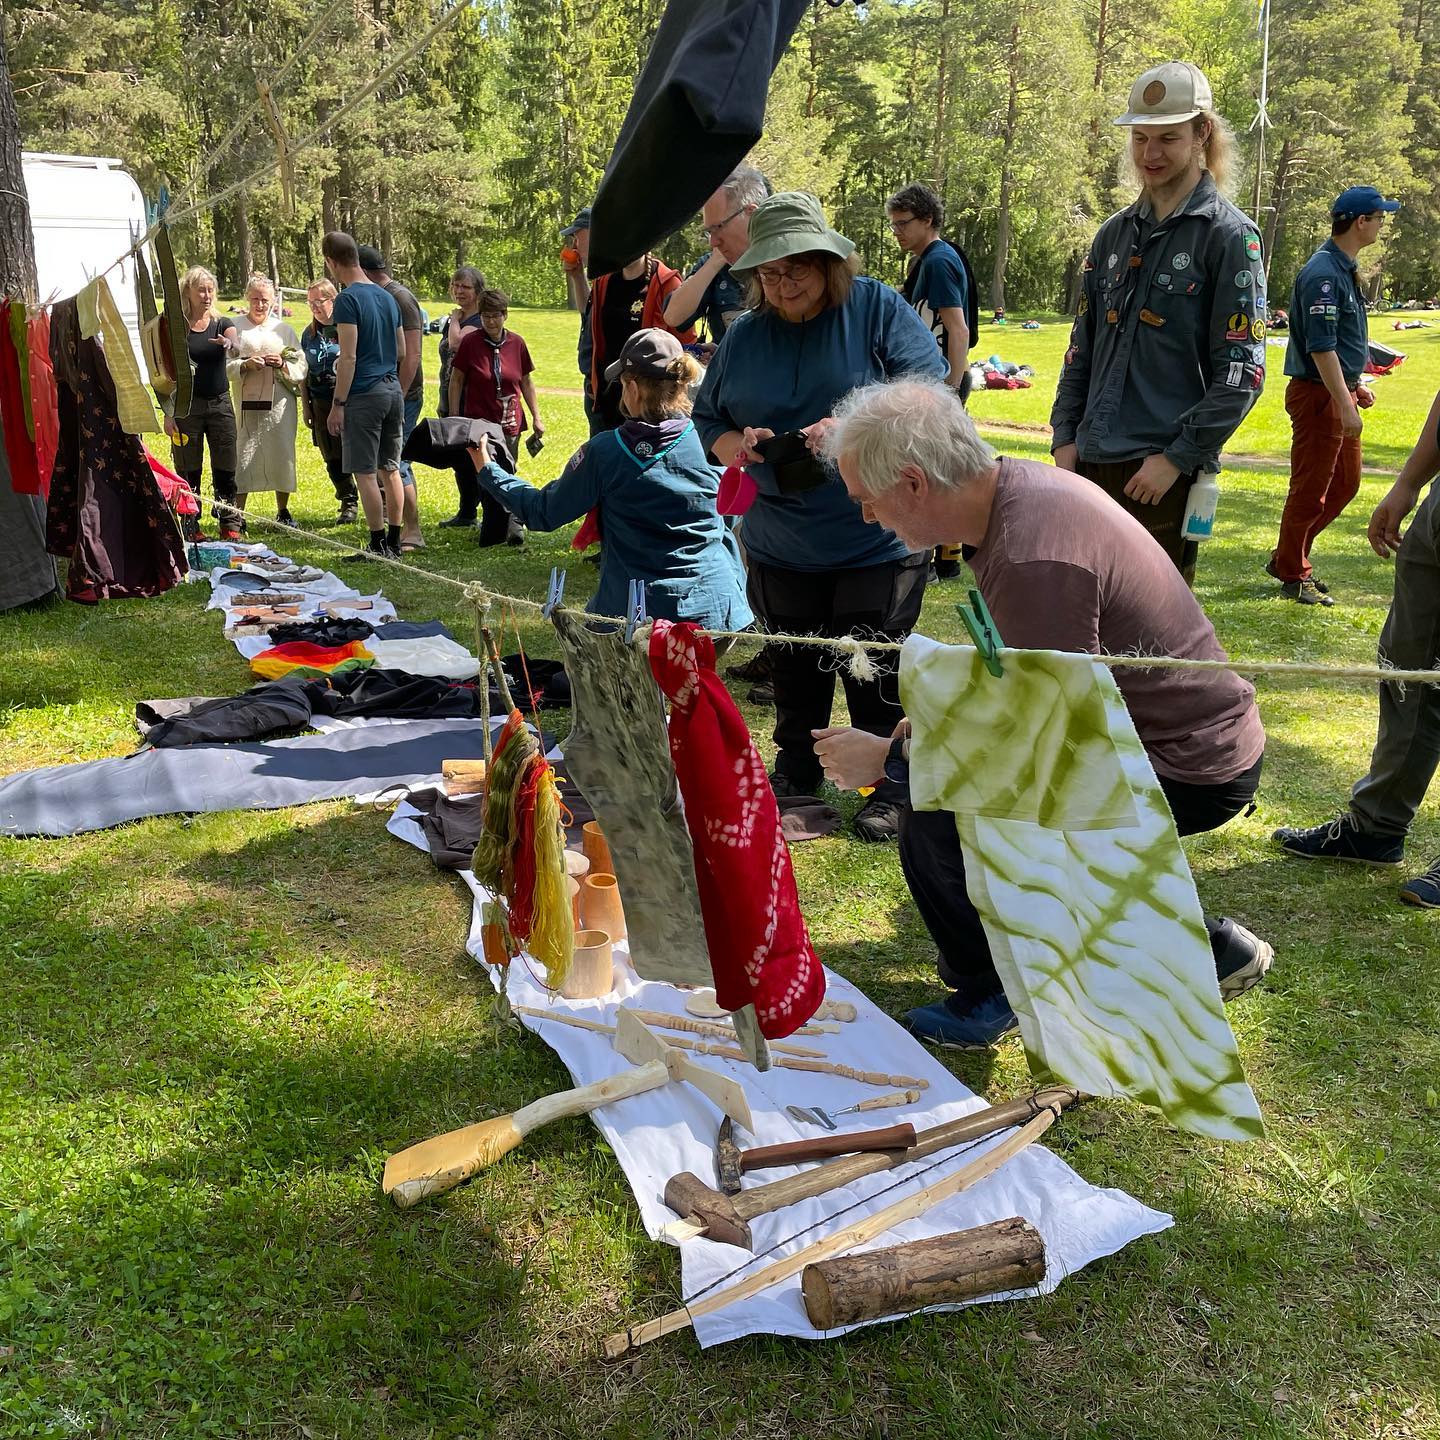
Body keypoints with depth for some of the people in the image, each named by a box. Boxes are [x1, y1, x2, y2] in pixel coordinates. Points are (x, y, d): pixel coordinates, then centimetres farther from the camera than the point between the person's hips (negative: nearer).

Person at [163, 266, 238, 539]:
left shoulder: (222, 324, 6)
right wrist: (168, 413, -6)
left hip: (220, 403, 2)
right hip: (187, 406, -2)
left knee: (225, 469, 3)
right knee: (188, 470, 3)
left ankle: (230, 525, 12)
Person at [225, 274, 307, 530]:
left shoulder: (284, 329, 12)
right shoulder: (235, 327, 6)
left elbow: (301, 367, 8)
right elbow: (224, 365, 0)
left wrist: (283, 364, -11)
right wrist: (246, 365, -17)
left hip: (279, 403, 2)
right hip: (246, 403, -2)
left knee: (282, 454, 4)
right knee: (243, 456, -5)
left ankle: (283, 511, 18)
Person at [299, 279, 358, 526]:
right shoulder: (308, 334, 14)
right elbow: (304, 374, 17)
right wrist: (305, 407, 15)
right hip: (321, 403, 5)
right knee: (332, 458, 6)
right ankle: (348, 505, 16)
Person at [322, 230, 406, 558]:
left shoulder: (348, 299, -11)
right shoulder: (387, 297, 13)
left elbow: (348, 357, -15)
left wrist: (338, 404, -12)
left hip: (364, 394, -8)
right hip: (393, 390, 8)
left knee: (365, 472, -3)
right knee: (390, 468, 12)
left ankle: (378, 546, -1)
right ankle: (393, 543, 17)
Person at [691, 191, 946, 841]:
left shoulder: (877, 308, -4)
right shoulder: (744, 335, 7)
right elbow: (706, 420, 12)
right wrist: (737, 445, -11)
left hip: (877, 539, -4)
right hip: (779, 546, 4)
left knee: (876, 675, 0)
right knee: (792, 669, 15)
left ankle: (889, 788, 17)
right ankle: (796, 770, 34)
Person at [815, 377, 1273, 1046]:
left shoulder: (1034, 561, -29)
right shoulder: (1021, 484, 1)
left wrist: (891, 759, -16)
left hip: (1186, 769, -10)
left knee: (936, 819, -19)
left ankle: (985, 998, 8)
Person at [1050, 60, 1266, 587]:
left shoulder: (1228, 235, -3)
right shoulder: (1115, 233, 14)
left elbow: (1241, 373, -9)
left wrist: (1177, 458, -14)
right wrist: (1065, 437, 7)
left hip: (1166, 472, -5)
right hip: (1090, 464, 6)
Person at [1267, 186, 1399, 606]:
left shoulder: (1344, 269, 15)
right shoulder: (1322, 274, -18)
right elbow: (1320, 347, -22)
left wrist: (1355, 387, 22)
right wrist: (1346, 405, -23)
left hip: (1339, 392, 10)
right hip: (1317, 396, -10)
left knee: (1346, 483, 16)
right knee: (1310, 490, -2)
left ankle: (1288, 558, 24)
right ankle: (1292, 576, 10)